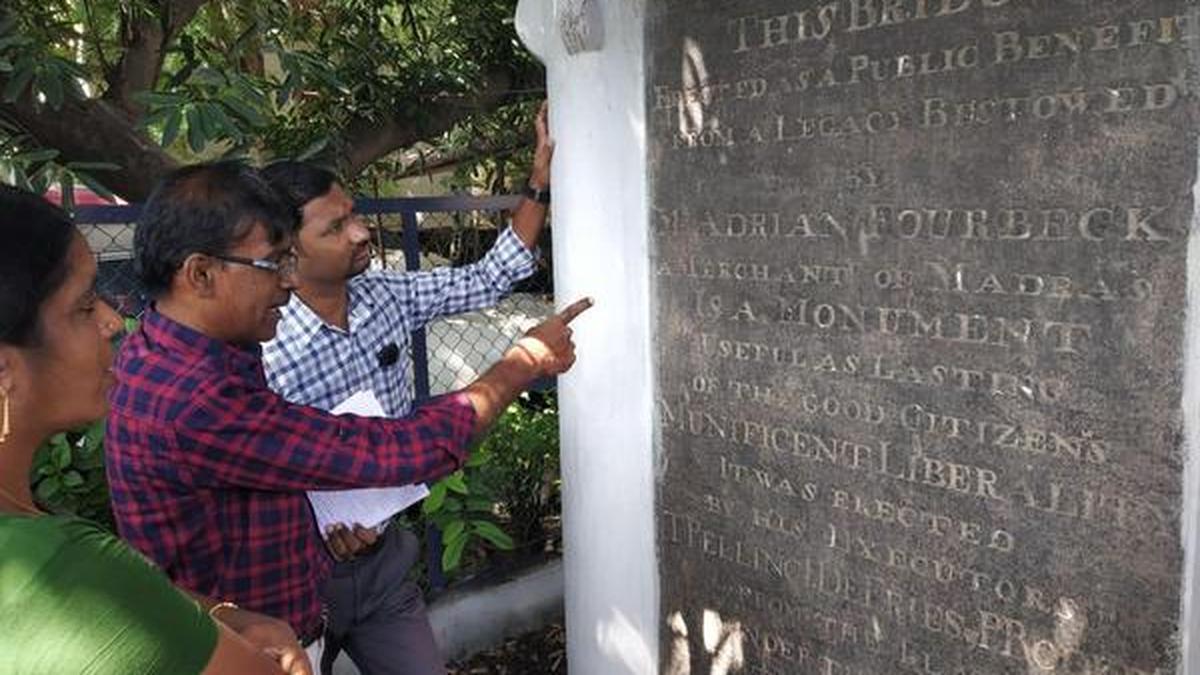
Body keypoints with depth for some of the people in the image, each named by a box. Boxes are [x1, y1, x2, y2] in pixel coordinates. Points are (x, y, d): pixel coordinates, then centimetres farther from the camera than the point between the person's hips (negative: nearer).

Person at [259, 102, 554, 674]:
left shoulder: (385, 296, -6)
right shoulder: (261, 354, -25)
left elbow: (490, 280, 0)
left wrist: (540, 176, -5)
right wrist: (317, 532, -33)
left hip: (384, 559, 6)